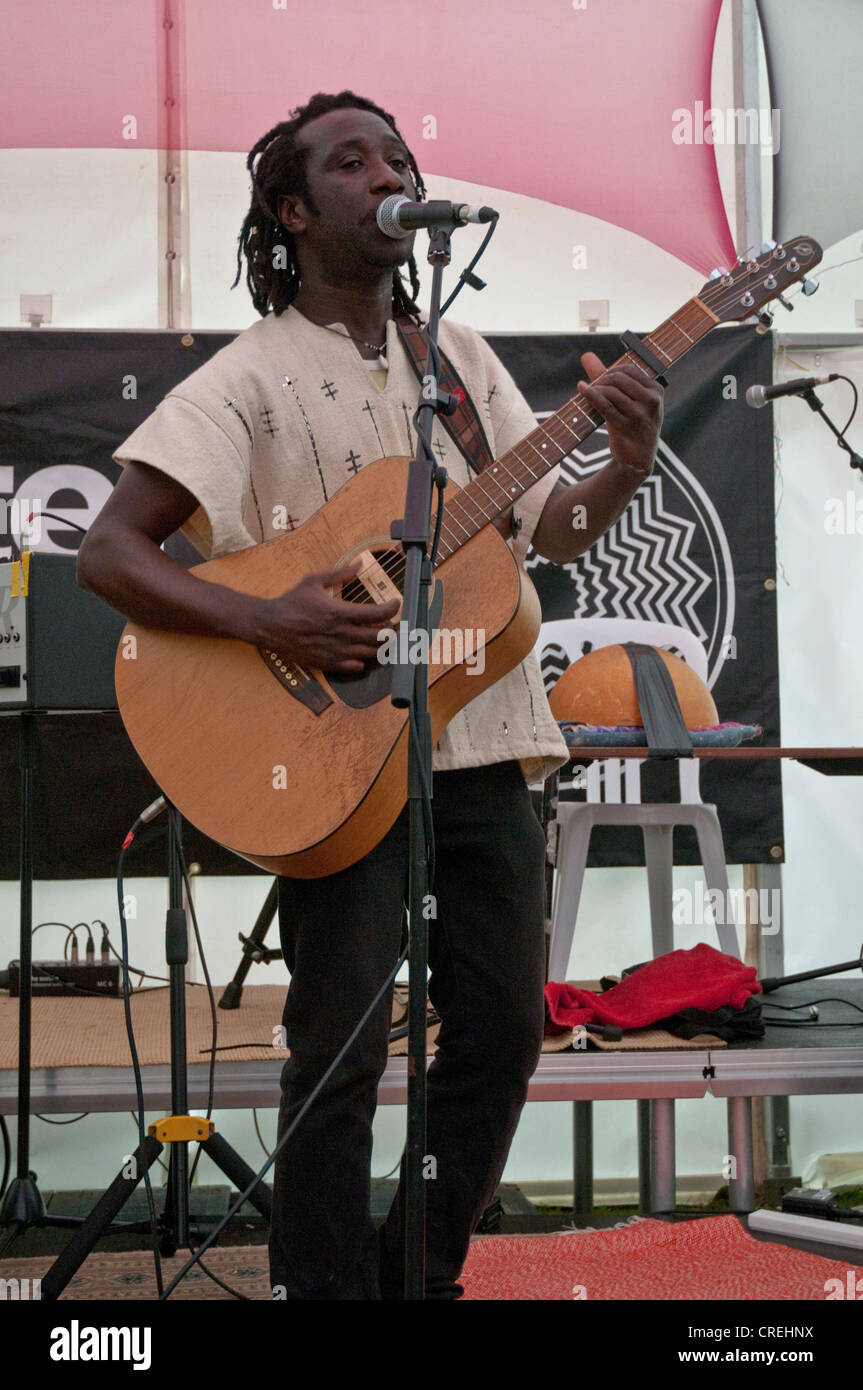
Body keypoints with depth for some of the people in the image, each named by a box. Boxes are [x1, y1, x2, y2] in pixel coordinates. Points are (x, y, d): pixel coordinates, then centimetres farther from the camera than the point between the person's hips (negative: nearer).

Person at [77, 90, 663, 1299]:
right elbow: (108, 553, -13)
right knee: (342, 1047, -6)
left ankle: (420, 1274, 25)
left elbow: (553, 530, 12)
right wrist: (270, 624, -25)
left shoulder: (460, 358, 12)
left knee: (505, 1021, 8)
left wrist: (627, 463, -9)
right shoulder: (251, 377, -6)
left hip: (478, 745, 6)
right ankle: (329, 1285, 9)